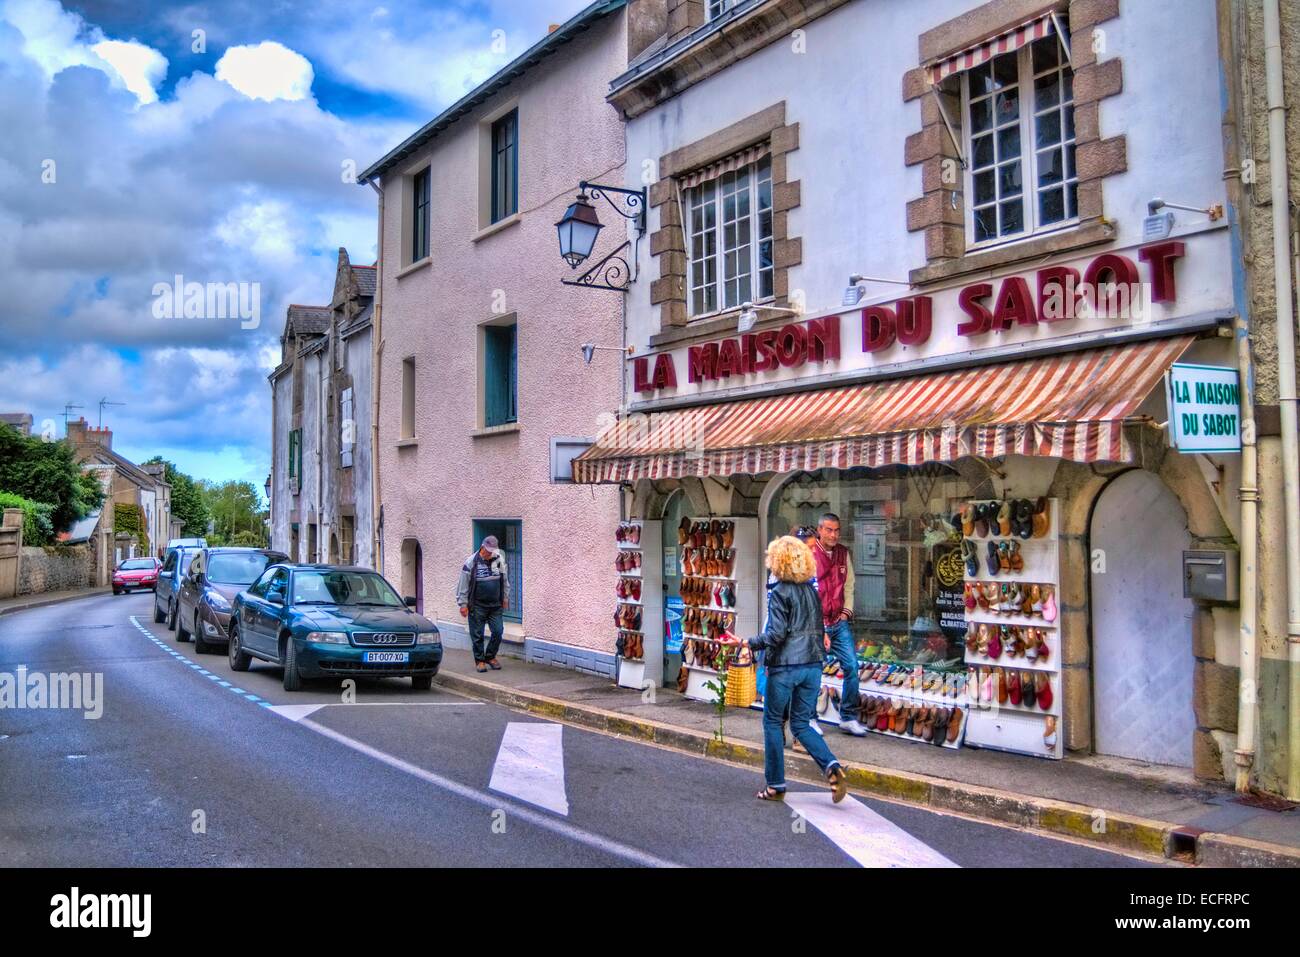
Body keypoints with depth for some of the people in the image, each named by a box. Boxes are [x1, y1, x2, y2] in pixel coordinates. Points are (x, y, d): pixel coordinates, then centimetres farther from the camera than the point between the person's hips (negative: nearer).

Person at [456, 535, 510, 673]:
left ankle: (490, 656, 20)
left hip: (495, 605, 3)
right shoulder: (471, 562, -9)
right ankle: (479, 660, 16)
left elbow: (505, 581, 14)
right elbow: (463, 585, -5)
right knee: (477, 634, 2)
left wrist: (505, 598, 16)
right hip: (477, 606, -3)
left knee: (498, 632, 1)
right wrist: (463, 604, -5)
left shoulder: (499, 560, 2)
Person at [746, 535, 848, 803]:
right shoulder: (811, 590, 9)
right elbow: (818, 629, 13)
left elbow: (776, 634, -17)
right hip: (813, 665, 6)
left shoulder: (779, 592, -11)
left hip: (785, 667, -6)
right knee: (802, 725, 13)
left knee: (773, 722, 9)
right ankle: (833, 768, -8)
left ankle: (775, 786, 14)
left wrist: (752, 644, -4)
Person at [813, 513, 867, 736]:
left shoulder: (843, 554, 9)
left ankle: (848, 718, 9)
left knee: (852, 667, -2)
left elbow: (849, 585, 16)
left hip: (840, 623, 5)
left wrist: (847, 612, 5)